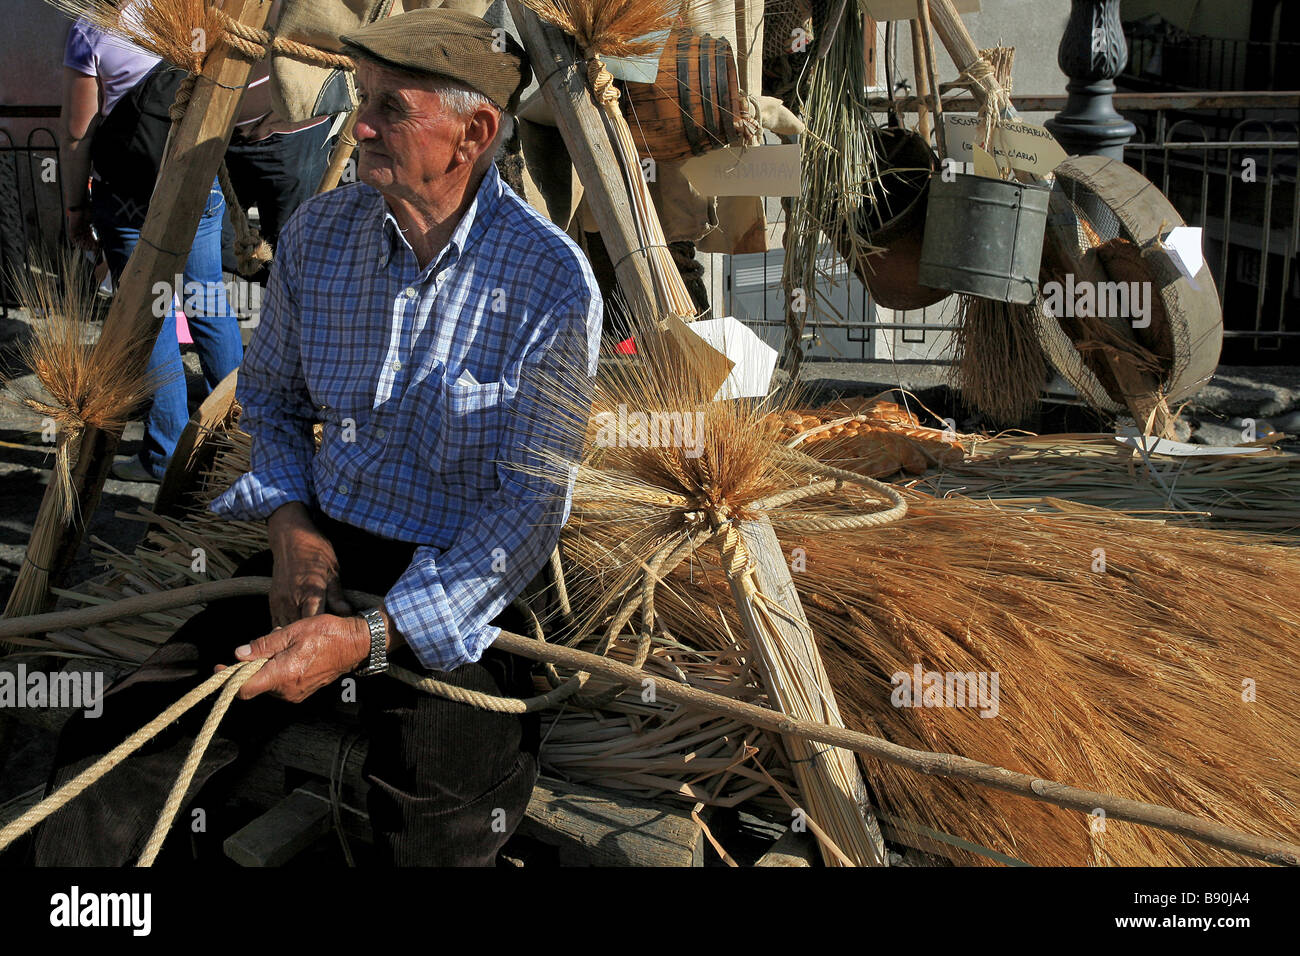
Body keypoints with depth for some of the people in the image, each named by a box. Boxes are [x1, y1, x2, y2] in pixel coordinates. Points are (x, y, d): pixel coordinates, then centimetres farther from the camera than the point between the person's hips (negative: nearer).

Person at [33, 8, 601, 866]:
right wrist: (292, 524, -4)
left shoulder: (553, 283, -15)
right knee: (100, 770, -7)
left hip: (460, 587, -3)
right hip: (319, 549, 4)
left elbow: (532, 503, -15)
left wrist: (369, 637, -22)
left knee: (433, 841, -16)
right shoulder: (319, 234, 1)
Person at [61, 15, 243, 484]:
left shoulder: (90, 30, -9)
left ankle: (166, 455, 9)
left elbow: (78, 133, -7)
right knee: (210, 306, 14)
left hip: (130, 197, -4)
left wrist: (77, 206, 3)